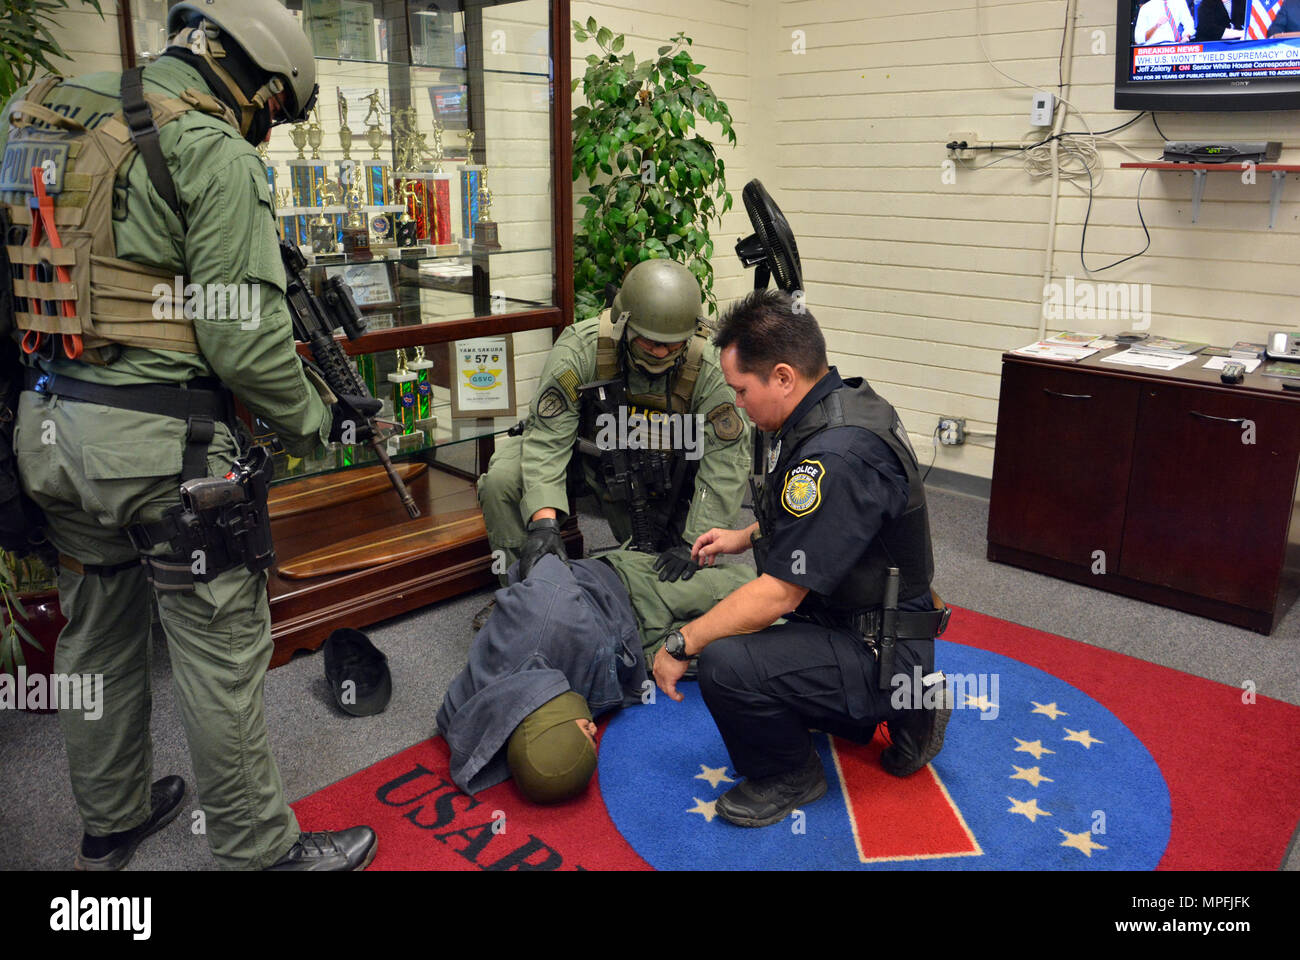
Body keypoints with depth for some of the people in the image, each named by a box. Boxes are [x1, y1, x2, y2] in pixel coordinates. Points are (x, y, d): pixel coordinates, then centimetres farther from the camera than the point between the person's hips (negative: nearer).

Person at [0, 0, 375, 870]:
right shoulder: (213, 153, -12)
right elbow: (243, 332, -18)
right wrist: (315, 418, -3)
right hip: (159, 438, -8)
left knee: (97, 635, 21)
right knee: (222, 654, 4)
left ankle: (112, 822, 40)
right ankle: (260, 850, 20)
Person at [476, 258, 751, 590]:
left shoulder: (705, 368, -26)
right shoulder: (580, 348, -30)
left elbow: (727, 459, -24)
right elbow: (547, 439, -32)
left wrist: (692, 544, -31)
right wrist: (543, 522, -46)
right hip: (576, 452, -1)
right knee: (502, 480, -26)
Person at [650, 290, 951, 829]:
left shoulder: (835, 458, -30)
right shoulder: (843, 403, 2)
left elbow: (779, 595, -26)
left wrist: (680, 644, -15)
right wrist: (745, 537, 14)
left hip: (878, 656, -10)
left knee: (724, 662, -29)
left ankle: (788, 776, 1)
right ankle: (898, 710, 21)